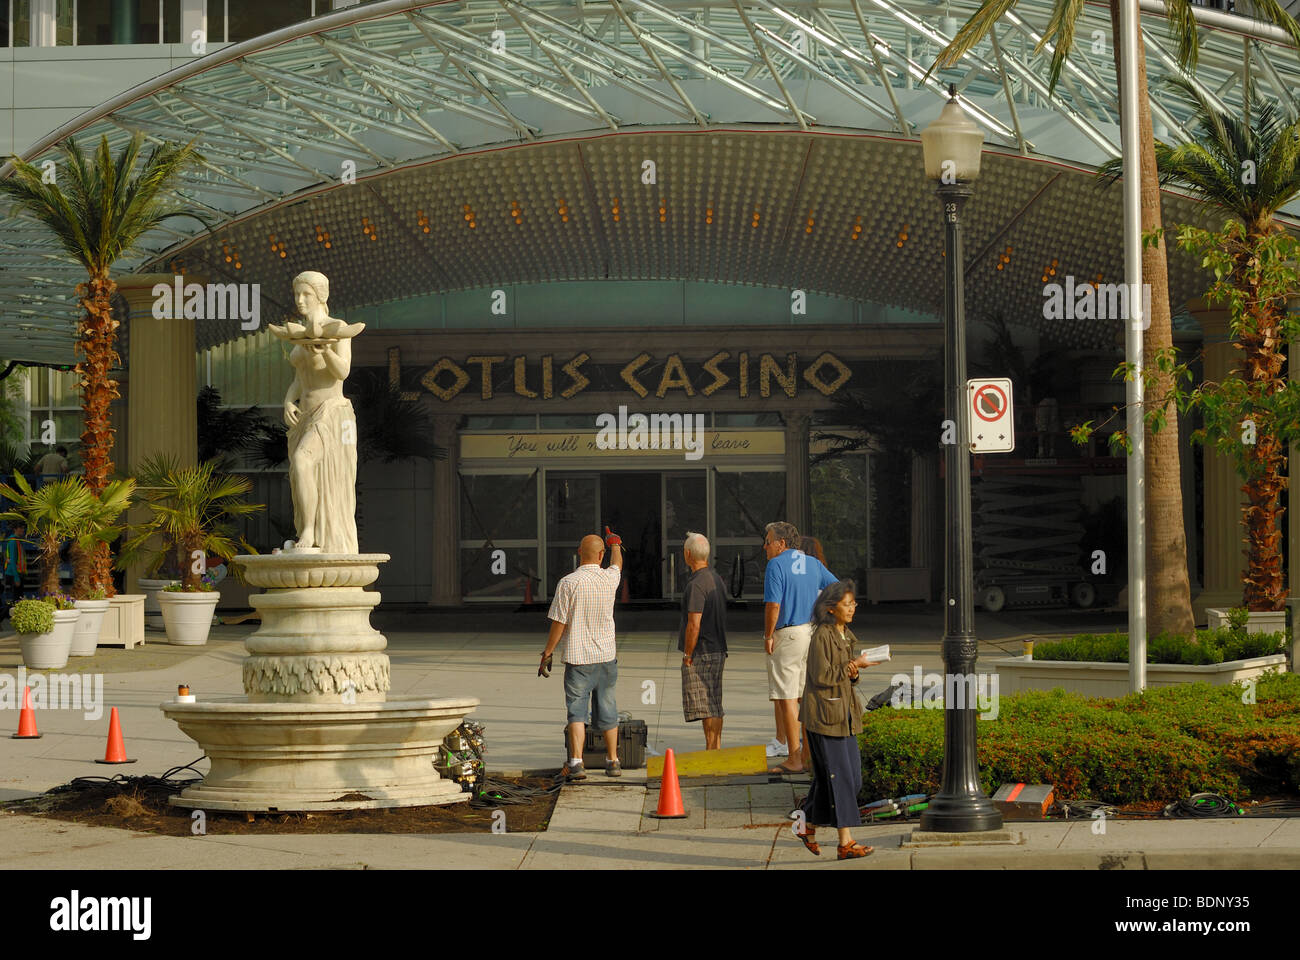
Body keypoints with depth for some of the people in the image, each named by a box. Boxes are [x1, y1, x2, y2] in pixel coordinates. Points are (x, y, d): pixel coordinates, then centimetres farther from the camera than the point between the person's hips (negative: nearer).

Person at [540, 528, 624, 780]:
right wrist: (615, 543, 46)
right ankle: (613, 762, 22)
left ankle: (576, 761, -17)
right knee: (607, 711, 14)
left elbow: (559, 624, -10)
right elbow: (617, 564, 26)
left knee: (577, 711, -4)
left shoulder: (568, 583, -12)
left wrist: (546, 655, 0)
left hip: (578, 658, -3)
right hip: (606, 656, 3)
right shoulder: (609, 579, 0)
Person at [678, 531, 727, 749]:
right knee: (715, 706, 13)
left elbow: (694, 625, -22)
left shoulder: (696, 584, -18)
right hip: (718, 649, 9)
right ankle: (716, 749, 17)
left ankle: (711, 752, -7)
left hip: (700, 653, -9)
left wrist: (687, 655, -14)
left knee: (706, 708, -7)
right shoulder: (716, 578, 12)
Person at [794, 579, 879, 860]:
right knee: (838, 776, -7)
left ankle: (808, 827, 23)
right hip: (824, 715, -9)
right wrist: (854, 666, -15)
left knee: (852, 776, 9)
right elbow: (822, 676, -18)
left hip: (845, 714, 9)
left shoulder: (846, 635, 13)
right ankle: (846, 842, -4)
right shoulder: (821, 636, -13)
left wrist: (853, 673, -2)